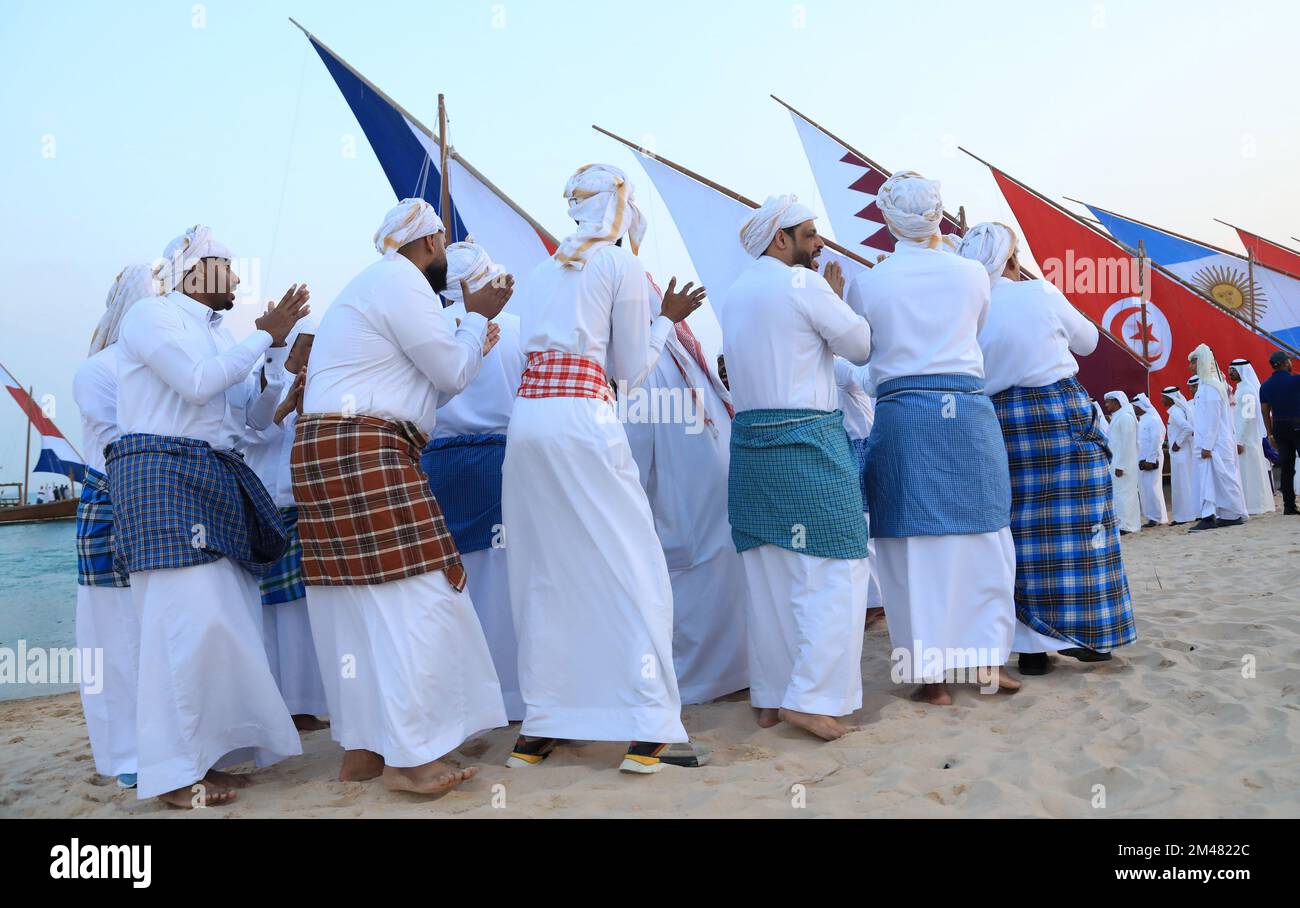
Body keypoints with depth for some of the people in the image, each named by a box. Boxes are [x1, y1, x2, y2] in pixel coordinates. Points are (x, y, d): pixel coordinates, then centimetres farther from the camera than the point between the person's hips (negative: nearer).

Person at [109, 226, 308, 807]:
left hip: (214, 480, 8)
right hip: (163, 473, -8)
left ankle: (204, 755, 9)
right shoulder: (151, 315, 0)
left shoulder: (217, 334, 22)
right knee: (191, 616, -15)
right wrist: (265, 337, -6)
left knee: (231, 618, 2)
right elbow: (198, 383, -14)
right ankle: (175, 772, -8)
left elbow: (249, 416, 19)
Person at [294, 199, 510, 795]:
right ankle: (408, 758, -8)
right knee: (414, 596, -10)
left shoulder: (375, 285, 26)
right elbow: (453, 373, -4)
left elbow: (430, 380, 27)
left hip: (328, 454, 11)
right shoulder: (401, 281, -6)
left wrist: (471, 345, 33)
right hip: (362, 454, -11)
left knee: (359, 604, 9)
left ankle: (361, 749, 15)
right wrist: (477, 316, 9)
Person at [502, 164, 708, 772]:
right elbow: (629, 372, 6)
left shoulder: (541, 272, 22)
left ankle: (537, 729, 16)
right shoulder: (622, 265, 4)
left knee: (544, 574, 11)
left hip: (527, 418, 7)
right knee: (632, 569, -2)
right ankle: (648, 731, -3)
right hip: (583, 420, -7)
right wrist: (667, 320, 19)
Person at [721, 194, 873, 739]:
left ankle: (768, 698, 17)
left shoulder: (735, 294, 15)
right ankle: (810, 698, -5)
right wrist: (835, 296, 12)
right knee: (835, 571, -2)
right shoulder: (804, 284, -8)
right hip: (808, 440, -8)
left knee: (769, 577, 11)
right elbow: (860, 346, 0)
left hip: (750, 440, 8)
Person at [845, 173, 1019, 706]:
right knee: (982, 537, 11)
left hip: (902, 414, -1)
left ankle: (931, 674, 9)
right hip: (969, 409, 2)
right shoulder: (971, 274, 5)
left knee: (915, 544, 3)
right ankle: (987, 659, 18)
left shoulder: (867, 283, -1)